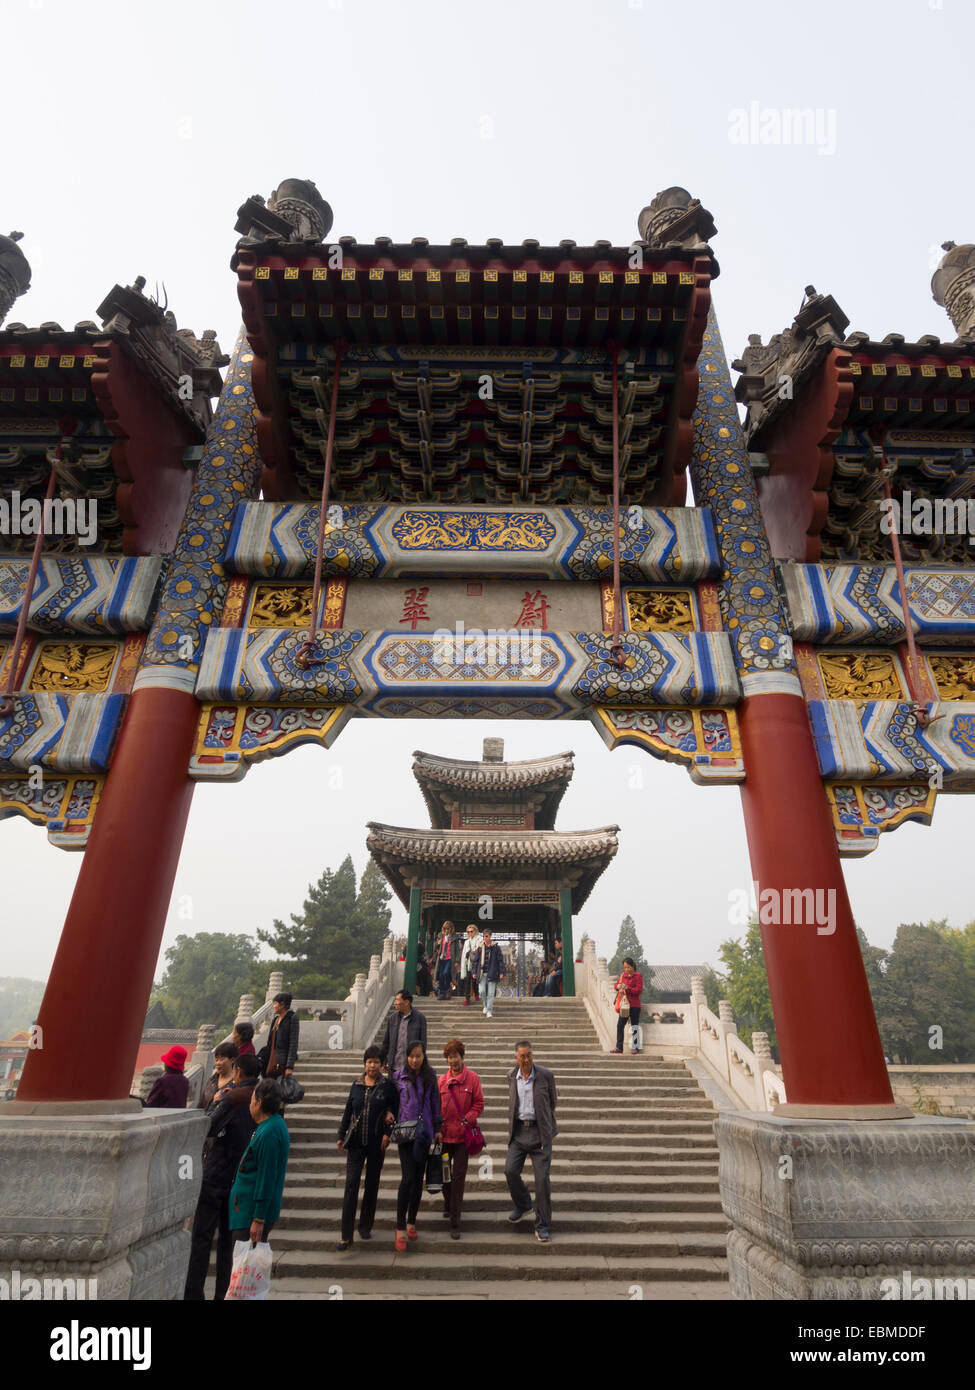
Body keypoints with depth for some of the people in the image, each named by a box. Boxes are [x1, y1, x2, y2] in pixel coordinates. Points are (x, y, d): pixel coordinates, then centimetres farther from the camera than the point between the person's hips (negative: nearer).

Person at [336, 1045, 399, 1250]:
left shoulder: (388, 1086, -4)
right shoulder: (357, 1085, 3)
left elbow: (397, 1111, 0)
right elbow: (348, 1111, 9)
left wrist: (388, 1134, -7)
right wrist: (341, 1136, 7)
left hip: (377, 1144, -1)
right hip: (356, 1143, 1)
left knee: (372, 1185, 10)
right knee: (351, 1184, -6)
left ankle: (365, 1227, 28)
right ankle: (346, 1235, 1)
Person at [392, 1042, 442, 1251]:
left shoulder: (430, 1076, 3)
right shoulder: (398, 1076, -3)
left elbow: (435, 1102, 9)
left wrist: (438, 1128, 9)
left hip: (424, 1132, 2)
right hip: (405, 1132, -2)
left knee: (418, 1179, 9)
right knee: (408, 1178, -9)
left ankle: (411, 1222, 25)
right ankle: (400, 1228, 2)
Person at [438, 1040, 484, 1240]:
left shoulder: (472, 1078, -6)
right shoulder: (441, 1080, 2)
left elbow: (479, 1104, -3)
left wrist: (468, 1119, -17)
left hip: (462, 1135, -3)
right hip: (444, 1134, 3)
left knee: (459, 1177, -1)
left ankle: (455, 1223, 8)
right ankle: (449, 1203, 45)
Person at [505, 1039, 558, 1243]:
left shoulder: (545, 1075, -7)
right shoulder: (511, 1076, 3)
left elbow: (552, 1102, 8)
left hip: (539, 1132, -3)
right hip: (518, 1131, 3)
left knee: (542, 1178, -2)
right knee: (510, 1170, -7)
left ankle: (542, 1226, 13)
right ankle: (522, 1205, 22)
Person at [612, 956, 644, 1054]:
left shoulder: (638, 976, -6)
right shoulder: (623, 975, 11)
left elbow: (639, 990, -13)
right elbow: (617, 985, 15)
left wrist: (627, 988, -23)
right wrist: (618, 986, -8)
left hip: (634, 1005, -5)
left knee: (635, 1026, 3)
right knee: (620, 1025, 3)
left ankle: (634, 1047, 12)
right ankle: (619, 1047, 10)